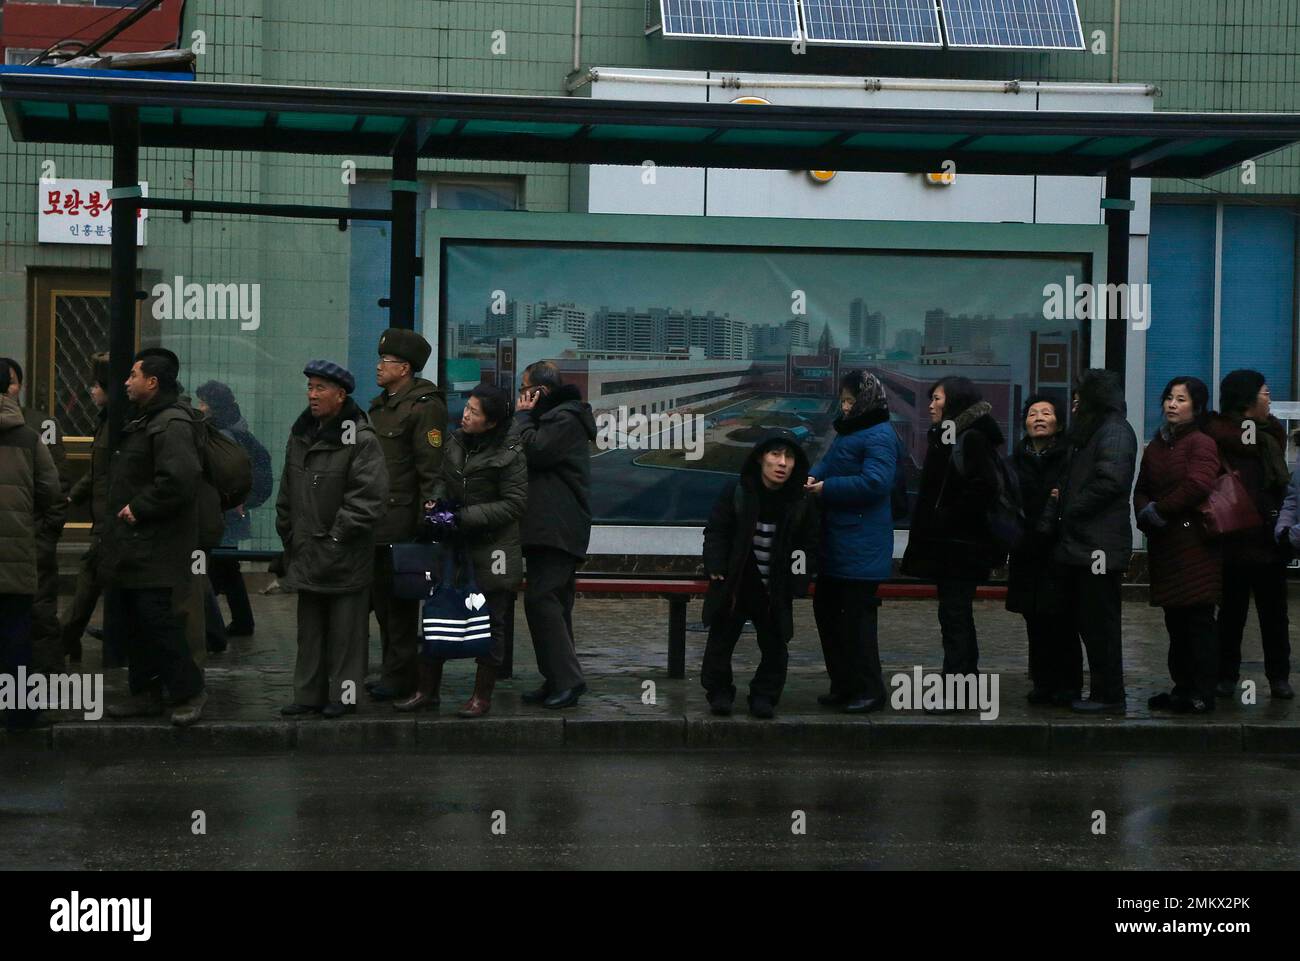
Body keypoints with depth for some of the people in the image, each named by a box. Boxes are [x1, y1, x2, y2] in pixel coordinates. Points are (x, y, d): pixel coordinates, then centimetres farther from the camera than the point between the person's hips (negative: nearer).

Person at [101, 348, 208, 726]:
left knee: (159, 621, -8)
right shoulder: (142, 420, 17)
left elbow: (180, 479, -30)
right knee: (133, 622, 14)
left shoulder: (172, 424, -17)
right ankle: (145, 693, 22)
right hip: (131, 546, 10)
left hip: (156, 549, -10)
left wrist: (139, 507, -20)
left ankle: (189, 691, 3)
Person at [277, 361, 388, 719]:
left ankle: (344, 695, 7)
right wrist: (288, 534, 12)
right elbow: (287, 491, 19)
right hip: (307, 554, 7)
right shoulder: (300, 435, 12)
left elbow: (369, 497, -16)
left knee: (345, 629, 0)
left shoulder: (361, 440, -11)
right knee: (309, 628, 11)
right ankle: (309, 694, 18)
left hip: (345, 556, -7)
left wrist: (337, 536, -14)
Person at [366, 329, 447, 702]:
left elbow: (432, 471, -15)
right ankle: (392, 671, 22)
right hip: (377, 523, 9)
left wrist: (426, 521, -18)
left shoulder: (425, 407, -11)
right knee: (381, 599, 13)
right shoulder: (381, 405, 19)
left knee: (400, 602, -4)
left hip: (401, 522, -9)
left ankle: (400, 676, 2)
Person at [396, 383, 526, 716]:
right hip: (452, 545, 6)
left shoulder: (509, 455, -15)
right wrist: (436, 500, -4)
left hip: (491, 550, -6)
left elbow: (514, 504, -15)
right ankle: (427, 689, 21)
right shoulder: (455, 443, 4)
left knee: (490, 623, 4)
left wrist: (465, 517, -18)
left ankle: (482, 696, 15)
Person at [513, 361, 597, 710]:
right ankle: (559, 681, 14)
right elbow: (532, 453, 24)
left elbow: (534, 451, -17)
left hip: (557, 531, -11)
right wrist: (524, 417, 13)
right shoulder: (554, 416, 23)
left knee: (541, 599, -16)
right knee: (553, 603, 11)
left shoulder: (566, 419, -9)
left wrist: (522, 416, -5)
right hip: (551, 528, 11)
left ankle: (565, 679, -16)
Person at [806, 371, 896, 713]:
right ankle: (843, 685, 23)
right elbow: (829, 465, 18)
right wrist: (812, 477, -5)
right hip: (836, 543, 10)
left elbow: (875, 481, -24)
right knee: (827, 610, 14)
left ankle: (869, 689, 3)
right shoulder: (848, 431, 16)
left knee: (856, 615, -6)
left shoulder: (878, 436, -14)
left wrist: (826, 488, -19)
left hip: (860, 547, -10)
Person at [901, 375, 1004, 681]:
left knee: (954, 614, -10)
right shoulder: (947, 437, 17)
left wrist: (949, 518, -18)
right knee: (958, 614, 14)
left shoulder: (971, 438, -13)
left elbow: (984, 485, -24)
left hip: (960, 545, -10)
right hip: (947, 544, 10)